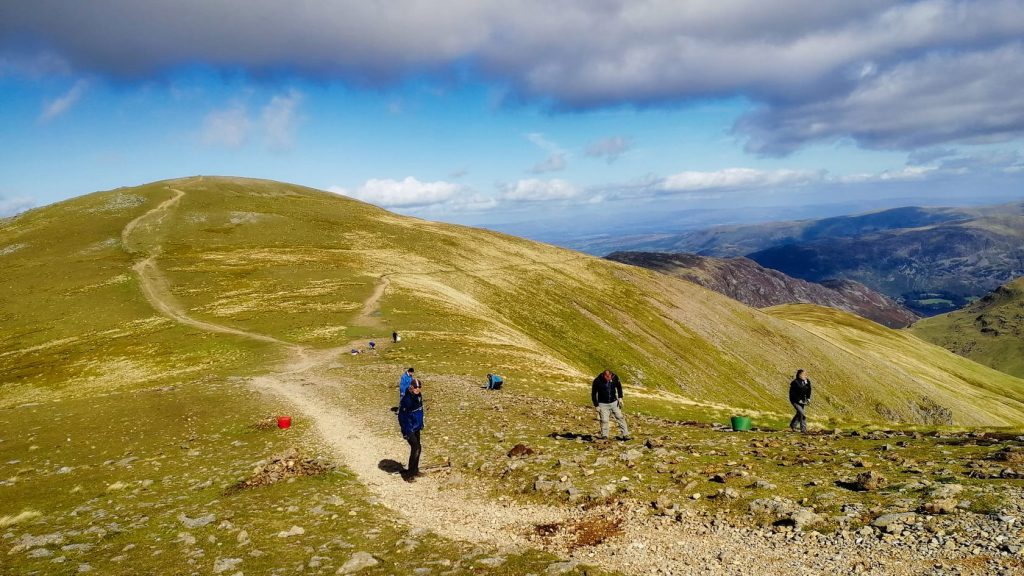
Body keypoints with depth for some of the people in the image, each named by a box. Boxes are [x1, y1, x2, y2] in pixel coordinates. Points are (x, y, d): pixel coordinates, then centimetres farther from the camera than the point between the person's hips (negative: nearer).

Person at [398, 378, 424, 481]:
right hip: (409, 429, -9)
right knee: (416, 448, -12)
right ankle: (409, 473, -3)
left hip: (416, 428, 9)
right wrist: (406, 432, -22)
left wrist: (421, 423, 21)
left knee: (416, 448, 16)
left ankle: (415, 470, 32)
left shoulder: (419, 396, 2)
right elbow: (402, 416, -22)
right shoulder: (406, 399, -24)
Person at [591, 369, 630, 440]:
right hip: (603, 404, -2)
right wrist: (596, 406, -10)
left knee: (620, 418, 2)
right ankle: (604, 436, 8)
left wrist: (620, 398, 0)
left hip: (614, 402, 3)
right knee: (604, 420, -6)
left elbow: (619, 387, 6)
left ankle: (625, 435, 9)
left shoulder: (614, 377, -14)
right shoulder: (597, 381, -21)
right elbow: (593, 394, -9)